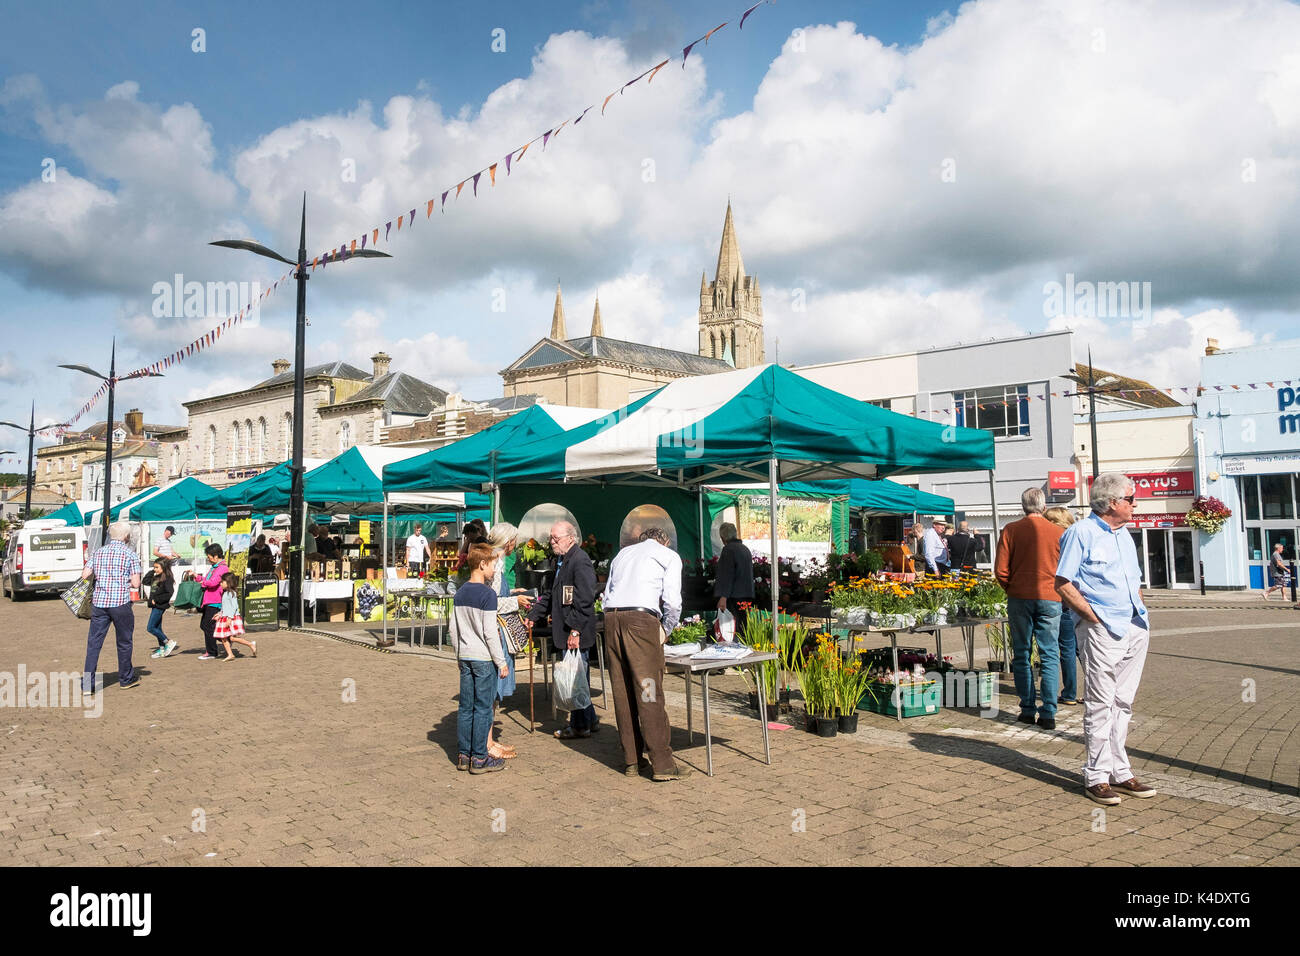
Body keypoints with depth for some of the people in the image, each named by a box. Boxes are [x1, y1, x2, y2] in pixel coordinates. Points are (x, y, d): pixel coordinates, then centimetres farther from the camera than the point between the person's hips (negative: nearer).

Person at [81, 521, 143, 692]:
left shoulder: (98, 553, 10)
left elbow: (84, 574, 4)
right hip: (121, 602, -3)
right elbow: (136, 584, -7)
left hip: (99, 602, 3)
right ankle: (126, 678, 25)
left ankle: (87, 683, 2)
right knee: (124, 642, 12)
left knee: (93, 642, 6)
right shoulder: (130, 554, -2)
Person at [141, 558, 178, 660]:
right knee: (157, 628, 13)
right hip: (155, 606, 9)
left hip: (160, 606, -9)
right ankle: (162, 649, 20)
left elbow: (169, 594, -21)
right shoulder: (155, 578, 12)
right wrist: (152, 572, 14)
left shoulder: (167, 579, -15)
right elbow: (145, 582, 22)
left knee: (151, 628, -9)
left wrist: (156, 600, -19)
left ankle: (169, 642, -1)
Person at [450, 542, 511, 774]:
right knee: (482, 708, 0)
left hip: (465, 657, 7)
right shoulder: (488, 594, -14)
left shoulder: (460, 593, 8)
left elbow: (453, 629, 13)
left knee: (465, 707, 11)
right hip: (484, 658, -7)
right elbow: (490, 632, -16)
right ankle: (479, 758, 5)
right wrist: (501, 662, -9)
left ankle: (463, 755, 18)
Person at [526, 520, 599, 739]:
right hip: (565, 631, 10)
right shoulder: (562, 561, 16)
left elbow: (584, 600, -21)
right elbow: (551, 595, 26)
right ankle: (588, 721, 26)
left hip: (577, 633, -10)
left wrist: (575, 631, -23)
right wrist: (533, 616, 19)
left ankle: (580, 726, 10)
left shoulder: (580, 561, -16)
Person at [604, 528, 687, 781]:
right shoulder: (669, 556, 13)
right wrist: (665, 630, 14)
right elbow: (672, 601, 0)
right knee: (649, 693, -5)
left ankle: (631, 760, 15)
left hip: (611, 617, 5)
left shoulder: (623, 553, 28)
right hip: (641, 619, -5)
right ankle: (662, 764, -5)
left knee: (622, 692, 9)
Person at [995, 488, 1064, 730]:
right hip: (1050, 599, 0)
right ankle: (1048, 714, 1)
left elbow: (1000, 569, -4)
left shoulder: (1011, 530, -2)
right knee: (1049, 656, 4)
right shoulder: (1057, 532, 0)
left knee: (1021, 655, 9)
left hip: (1020, 599, 0)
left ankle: (1028, 709, 11)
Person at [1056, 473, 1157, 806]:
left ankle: (1119, 772, 20)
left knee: (1122, 703, 12)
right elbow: (1062, 584, -11)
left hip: (1135, 629, 8)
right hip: (1101, 630, -8)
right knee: (1100, 704, -4)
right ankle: (1097, 776, 3)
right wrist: (1093, 616, -14)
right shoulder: (1081, 532, -7)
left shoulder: (1124, 535, 18)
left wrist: (1141, 612, 11)